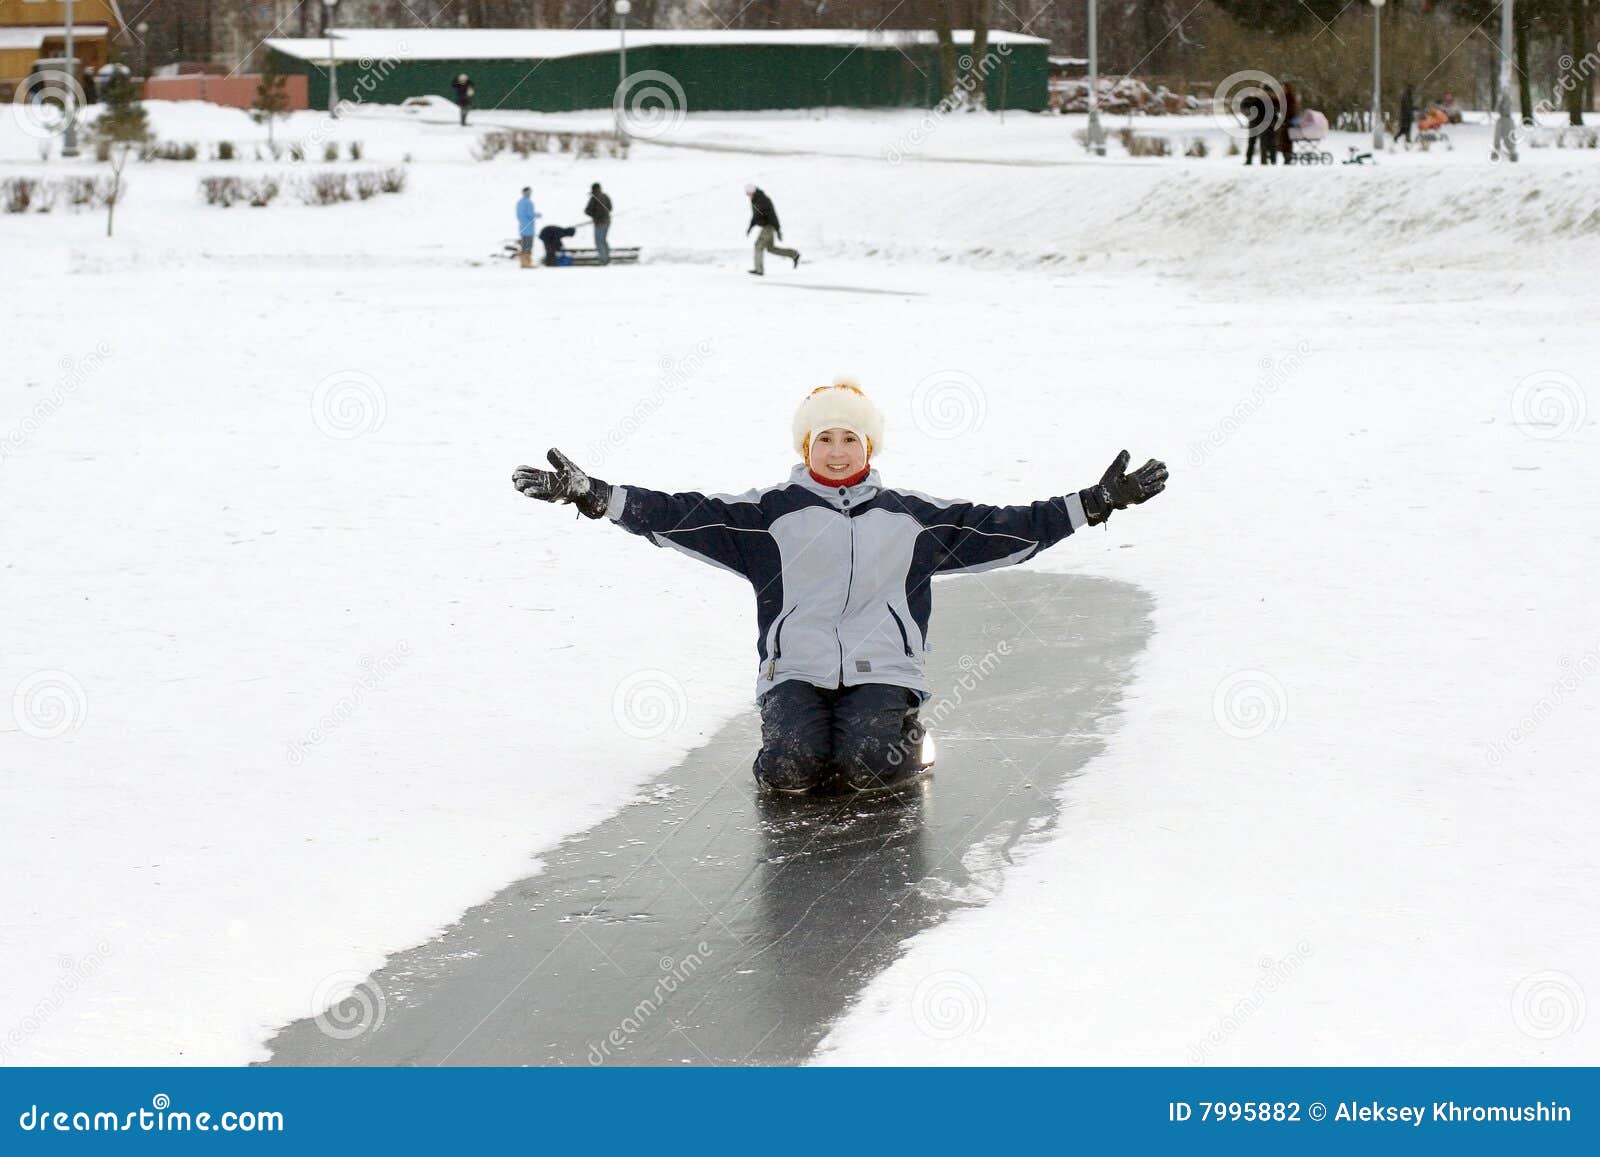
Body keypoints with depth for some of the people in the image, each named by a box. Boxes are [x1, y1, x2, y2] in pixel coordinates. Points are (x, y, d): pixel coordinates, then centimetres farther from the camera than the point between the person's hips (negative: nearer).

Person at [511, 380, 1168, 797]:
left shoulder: (914, 518, 12)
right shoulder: (768, 514, 6)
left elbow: (1004, 529, 11)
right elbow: (681, 516, -2)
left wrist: (1098, 502, 5)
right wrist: (588, 494, -13)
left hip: (881, 670, 1)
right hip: (795, 671, 0)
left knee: (868, 766, -26)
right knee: (792, 769, -26)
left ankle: (903, 737, 9)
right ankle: (783, 735, 10)